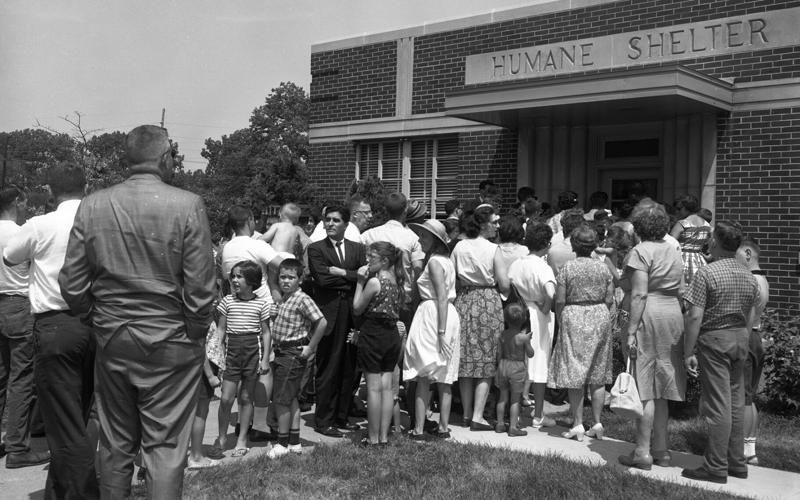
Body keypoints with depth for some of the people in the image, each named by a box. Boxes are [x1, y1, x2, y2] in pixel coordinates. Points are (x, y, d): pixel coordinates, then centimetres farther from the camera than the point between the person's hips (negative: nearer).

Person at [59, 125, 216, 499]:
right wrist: (195, 333, 2)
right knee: (165, 446, 5)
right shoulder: (188, 205, -12)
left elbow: (71, 285, 0)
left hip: (111, 342, 4)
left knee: (115, 444, 17)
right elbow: (200, 287, -12)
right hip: (170, 343, -4)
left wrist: (99, 319, 15)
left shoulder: (92, 205, -1)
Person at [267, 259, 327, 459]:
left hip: (293, 354, -9)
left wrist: (310, 348, -19)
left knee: (281, 399, -4)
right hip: (281, 352, 9)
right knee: (291, 399, 14)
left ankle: (283, 443, 7)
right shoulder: (283, 299, 11)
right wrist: (272, 349, 15)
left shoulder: (302, 299, -17)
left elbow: (321, 322, -25)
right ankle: (294, 442, 22)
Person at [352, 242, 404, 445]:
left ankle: (373, 438, 5)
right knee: (386, 386, 10)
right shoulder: (396, 281, 7)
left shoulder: (374, 281, -14)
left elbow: (357, 308, -7)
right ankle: (384, 436, 14)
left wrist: (360, 282, -3)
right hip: (393, 335, 7)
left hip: (373, 335, -7)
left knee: (373, 387, -1)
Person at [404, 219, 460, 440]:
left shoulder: (434, 262, -12)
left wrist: (441, 331, -23)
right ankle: (443, 428, 16)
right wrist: (444, 329, 12)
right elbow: (448, 296, 12)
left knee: (423, 377, -4)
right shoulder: (446, 260, 14)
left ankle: (419, 430, -4)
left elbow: (442, 298, -19)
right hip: (449, 316, 9)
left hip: (432, 315, -9)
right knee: (444, 377, 11)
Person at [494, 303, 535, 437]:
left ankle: (500, 424, 20)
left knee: (503, 397, 14)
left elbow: (499, 353, 3)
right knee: (515, 399, 3)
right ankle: (513, 427, 5)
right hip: (518, 367, -4)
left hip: (504, 365, 4)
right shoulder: (523, 337, -14)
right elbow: (530, 354, -6)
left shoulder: (503, 334, -3)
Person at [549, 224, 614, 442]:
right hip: (600, 318, 4)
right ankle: (597, 423, 14)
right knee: (598, 375, 12)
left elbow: (560, 300, -9)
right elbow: (609, 299, 3)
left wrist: (560, 319, 7)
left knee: (575, 374, 2)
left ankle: (578, 425, 3)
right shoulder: (603, 267, 3)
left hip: (574, 319, -4)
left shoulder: (567, 268, -7)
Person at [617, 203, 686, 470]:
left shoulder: (640, 251, -9)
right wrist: (678, 322, 19)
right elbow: (681, 292, 13)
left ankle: (642, 453, 1)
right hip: (673, 316, 7)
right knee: (661, 391, 14)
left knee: (645, 389, -3)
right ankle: (661, 450, 19)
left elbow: (639, 294, -16)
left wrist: (631, 331, -16)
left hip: (649, 317, -7)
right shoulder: (674, 252, 14)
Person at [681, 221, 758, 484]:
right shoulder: (749, 276, 8)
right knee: (736, 403, 13)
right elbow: (750, 318, 13)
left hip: (714, 339, -7)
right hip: (740, 339, 7)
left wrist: (688, 352, -13)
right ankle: (737, 463, 21)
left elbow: (695, 317, -17)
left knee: (717, 405, -3)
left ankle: (716, 467, 3)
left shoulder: (706, 273, -14)